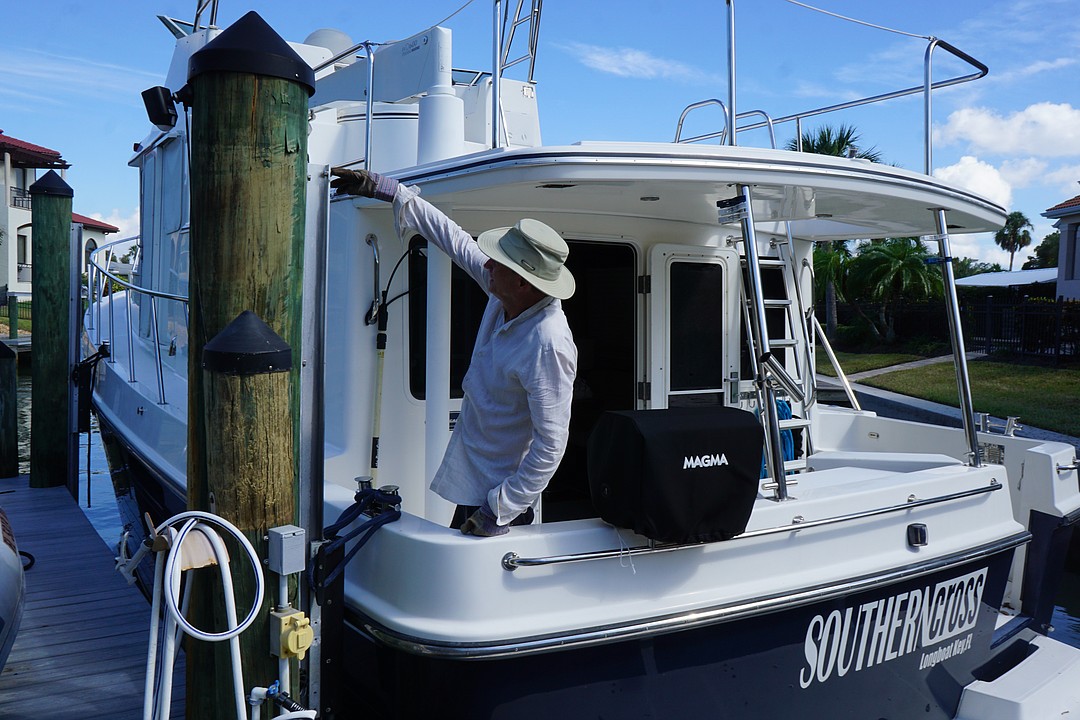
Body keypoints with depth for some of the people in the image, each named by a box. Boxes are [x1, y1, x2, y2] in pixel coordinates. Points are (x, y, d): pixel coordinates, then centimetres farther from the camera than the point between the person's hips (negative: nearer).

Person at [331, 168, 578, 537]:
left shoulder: (547, 346, -29)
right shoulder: (505, 295, -5)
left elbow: (551, 443, -26)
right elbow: (457, 241, 8)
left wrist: (501, 511, -21)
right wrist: (383, 189, 13)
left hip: (503, 492, -9)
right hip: (471, 479, 9)